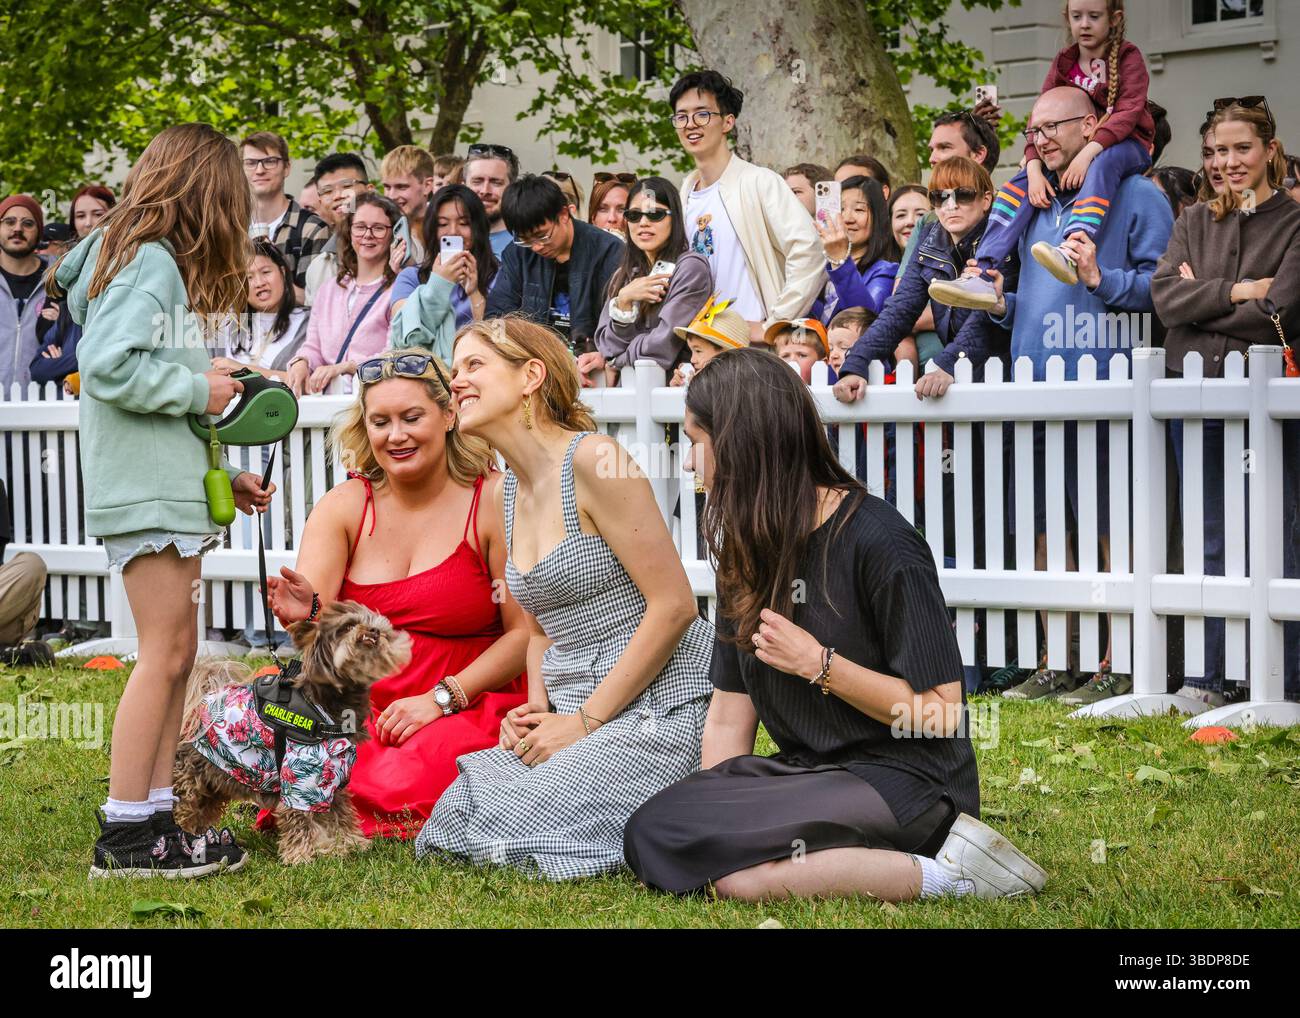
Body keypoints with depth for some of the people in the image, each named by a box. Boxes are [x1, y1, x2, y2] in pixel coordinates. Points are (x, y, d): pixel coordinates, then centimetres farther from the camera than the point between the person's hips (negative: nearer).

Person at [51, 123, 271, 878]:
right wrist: (197, 389, -13)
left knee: (177, 653, 10)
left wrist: (222, 476, 17)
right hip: (144, 490, -10)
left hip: (169, 486, 10)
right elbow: (110, 365, -25)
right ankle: (125, 835, -5)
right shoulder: (151, 263, -11)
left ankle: (156, 819, 14)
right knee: (164, 654, -9)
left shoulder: (155, 263, 20)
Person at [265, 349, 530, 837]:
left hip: (471, 705, -3)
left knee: (401, 787, -32)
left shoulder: (495, 500, -6)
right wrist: (305, 614, -30)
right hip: (360, 705, 3)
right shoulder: (344, 505, 5)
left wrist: (442, 697, -18)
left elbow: (528, 631, -10)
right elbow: (315, 620, -6)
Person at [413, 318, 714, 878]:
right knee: (455, 813, -5)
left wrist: (586, 721, -15)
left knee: (504, 830, -20)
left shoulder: (594, 462, -14)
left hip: (661, 705, -9)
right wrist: (537, 711, 0)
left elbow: (673, 604, -17)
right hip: (578, 714, 9)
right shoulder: (510, 491, 13)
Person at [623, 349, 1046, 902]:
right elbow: (729, 718, 9)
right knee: (648, 837, -21)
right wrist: (710, 808, -4)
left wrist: (817, 664, -16)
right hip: (808, 771, 8)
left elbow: (940, 709, -13)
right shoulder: (745, 550, 11)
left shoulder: (878, 542, -12)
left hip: (908, 779, -7)